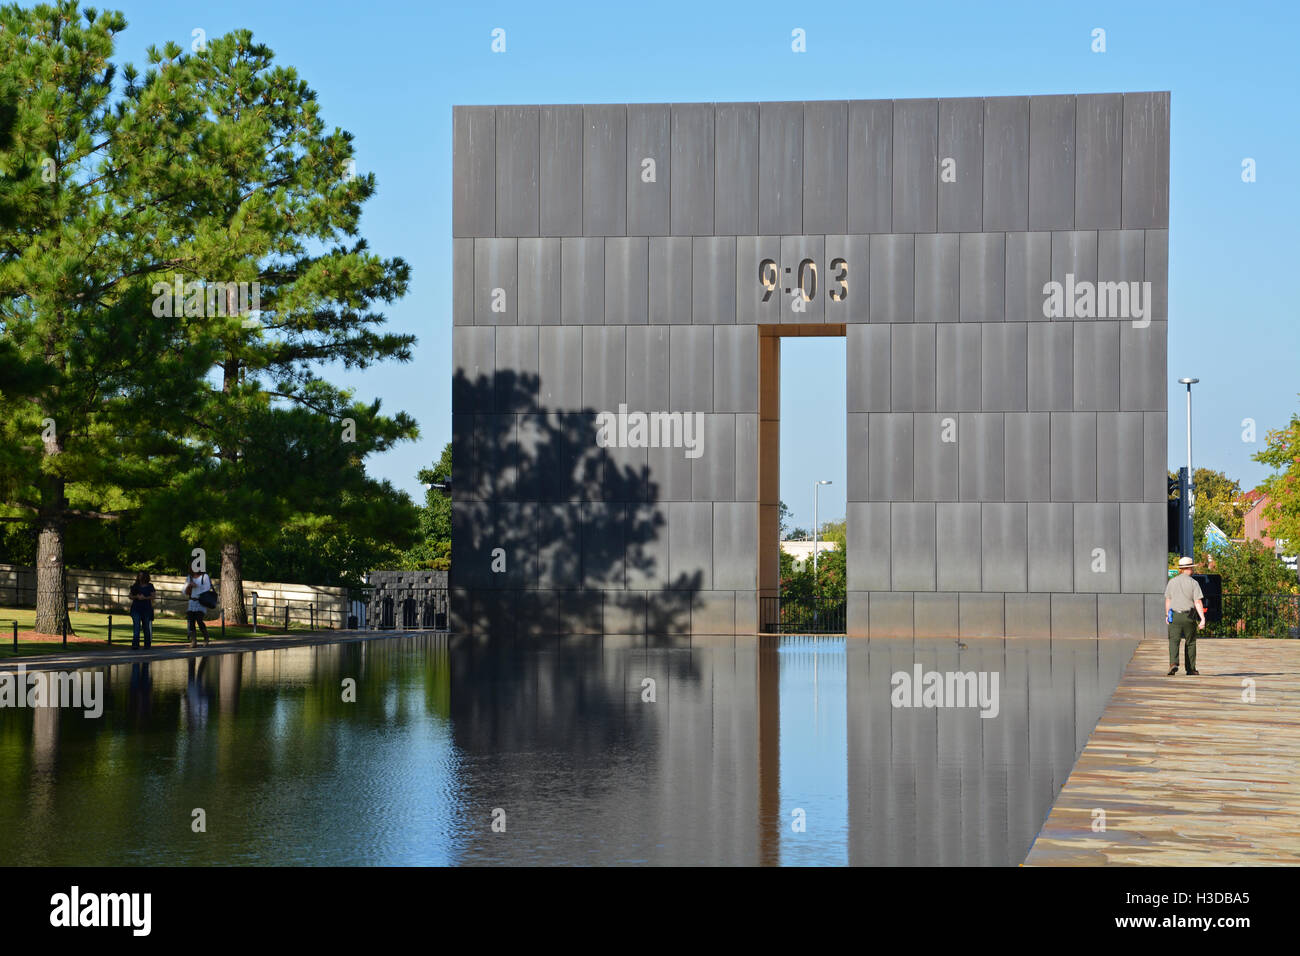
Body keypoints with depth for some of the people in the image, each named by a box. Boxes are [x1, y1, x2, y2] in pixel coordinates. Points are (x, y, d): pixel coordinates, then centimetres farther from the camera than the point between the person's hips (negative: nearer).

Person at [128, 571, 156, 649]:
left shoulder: (150, 586, 7)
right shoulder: (135, 586, 10)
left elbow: (152, 596, 1)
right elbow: (130, 596, 9)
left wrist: (145, 597, -15)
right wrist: (136, 597, -11)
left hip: (146, 608, 0)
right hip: (136, 608, 0)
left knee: (147, 627, 4)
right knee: (136, 626, -11)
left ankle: (147, 644, 14)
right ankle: (135, 644, -15)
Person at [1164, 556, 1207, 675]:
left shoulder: (1172, 582, 5)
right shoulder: (1193, 583, -4)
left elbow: (1168, 600, 12)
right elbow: (1198, 602, -10)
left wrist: (1167, 615, 25)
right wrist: (1203, 619, -11)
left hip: (1174, 616, 1)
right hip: (1188, 616, -1)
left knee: (1174, 642, -5)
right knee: (1190, 643, 12)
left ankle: (1173, 663, -28)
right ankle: (1190, 669, 18)